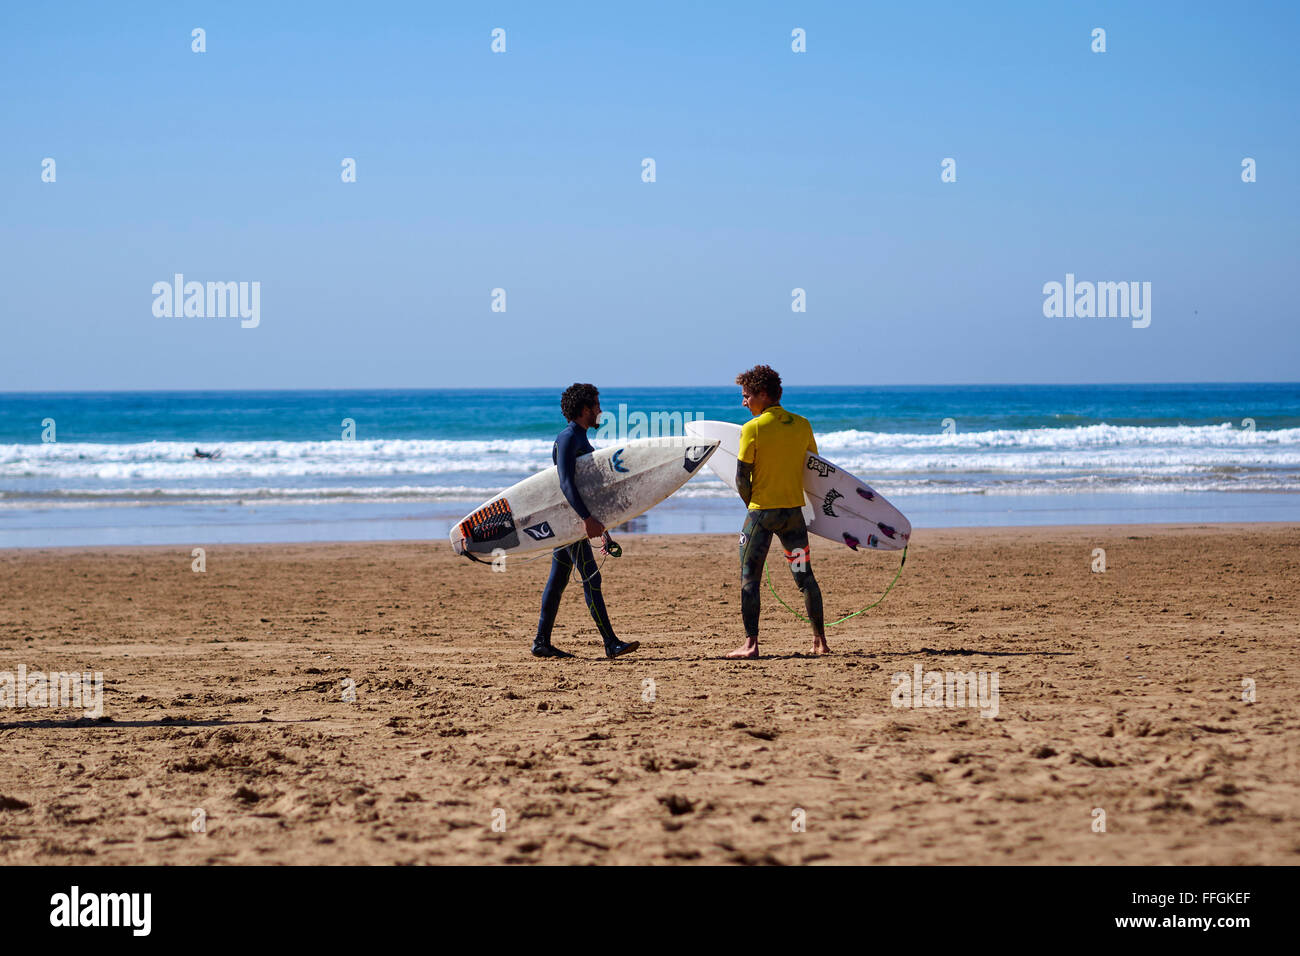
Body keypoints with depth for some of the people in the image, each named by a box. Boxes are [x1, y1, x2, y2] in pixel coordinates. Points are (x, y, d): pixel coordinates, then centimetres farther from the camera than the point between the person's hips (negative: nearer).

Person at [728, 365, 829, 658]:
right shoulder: (802, 425, 3)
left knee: (749, 578, 2)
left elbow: (742, 478, -9)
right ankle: (820, 641, 12)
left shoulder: (752, 428, -10)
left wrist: (752, 504, 8)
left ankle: (750, 643, -6)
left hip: (762, 511, -4)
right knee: (804, 576, 12)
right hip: (794, 510, 4)